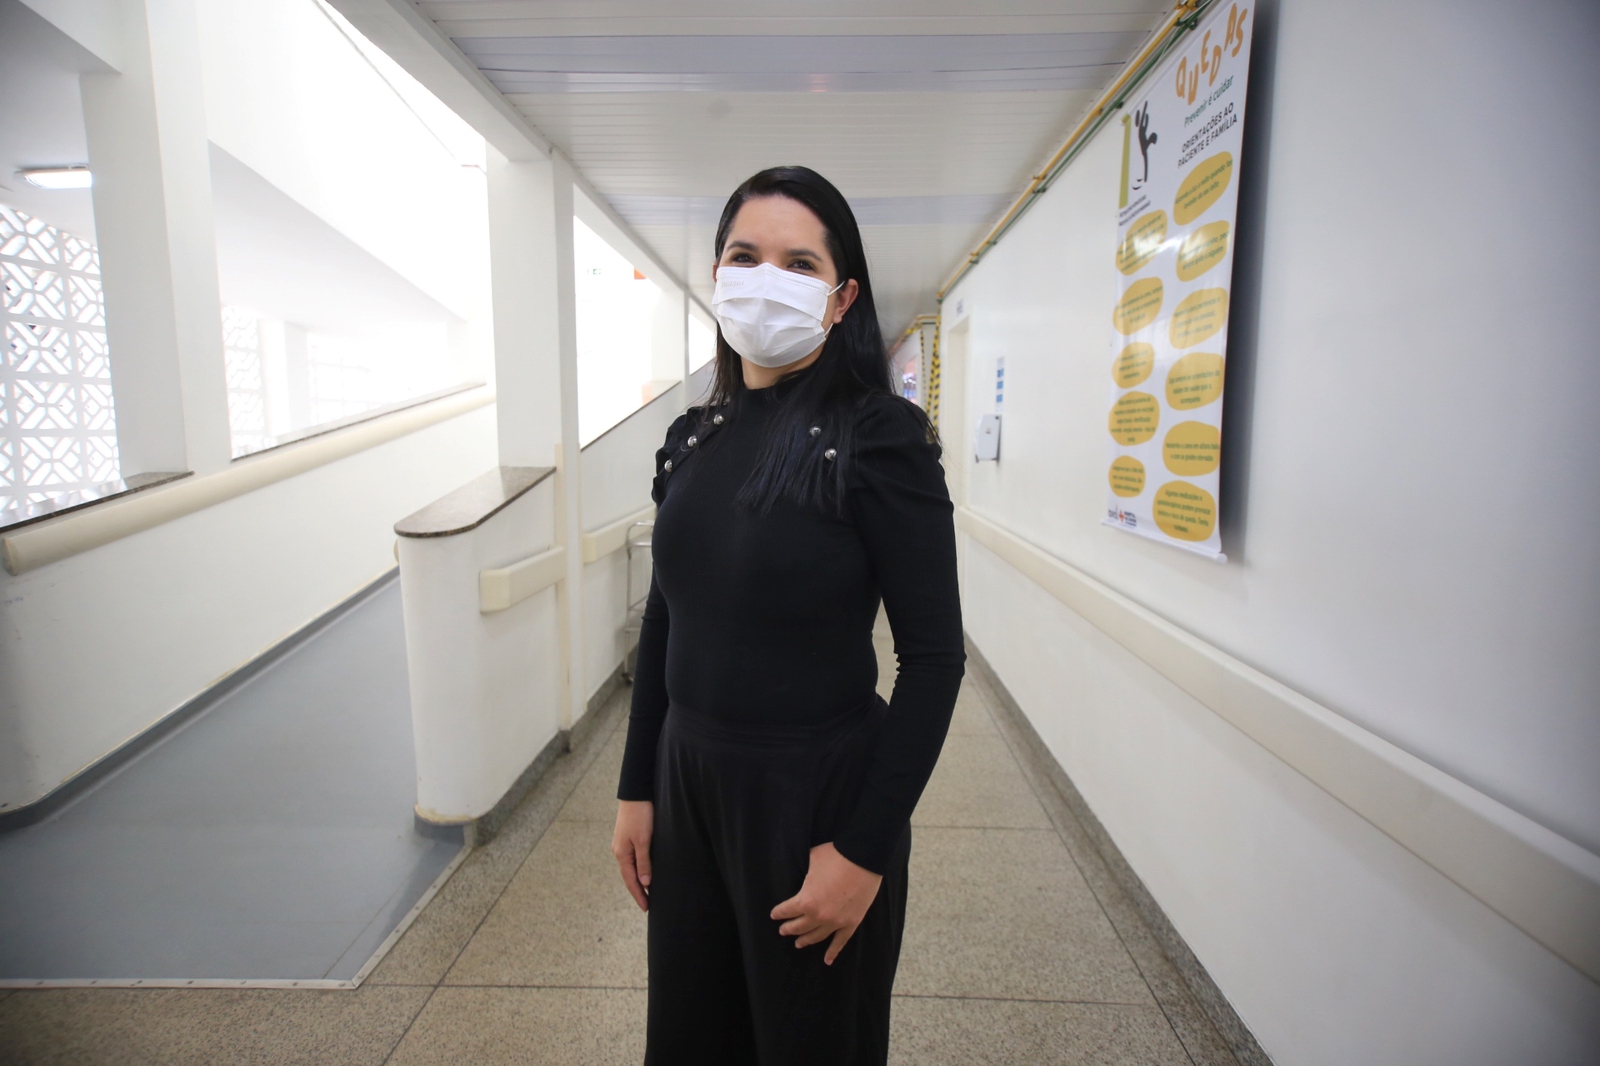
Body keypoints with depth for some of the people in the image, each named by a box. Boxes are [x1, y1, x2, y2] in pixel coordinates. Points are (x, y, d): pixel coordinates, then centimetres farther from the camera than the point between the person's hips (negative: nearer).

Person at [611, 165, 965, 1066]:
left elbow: (934, 658, -14)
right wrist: (637, 789, 9)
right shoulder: (694, 436, 3)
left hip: (817, 796, -5)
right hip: (688, 785, 6)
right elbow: (664, 624, 9)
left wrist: (865, 849, -15)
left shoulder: (880, 435, -14)